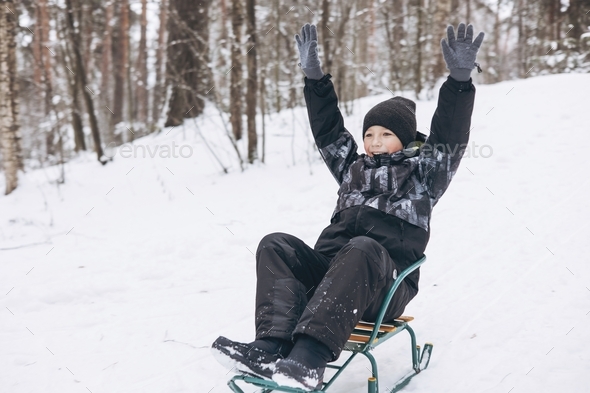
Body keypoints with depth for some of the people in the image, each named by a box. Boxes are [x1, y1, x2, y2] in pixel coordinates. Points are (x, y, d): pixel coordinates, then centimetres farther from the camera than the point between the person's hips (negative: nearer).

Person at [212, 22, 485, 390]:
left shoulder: (422, 173, 13)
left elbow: (449, 137, -2)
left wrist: (460, 81, -15)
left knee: (363, 249, -38)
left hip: (386, 289, -5)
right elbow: (329, 130, 27)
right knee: (275, 245, -18)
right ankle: (273, 345, -41)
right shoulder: (354, 169, 27)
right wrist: (315, 77, 21)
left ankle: (310, 358, -53)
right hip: (331, 275, 5)